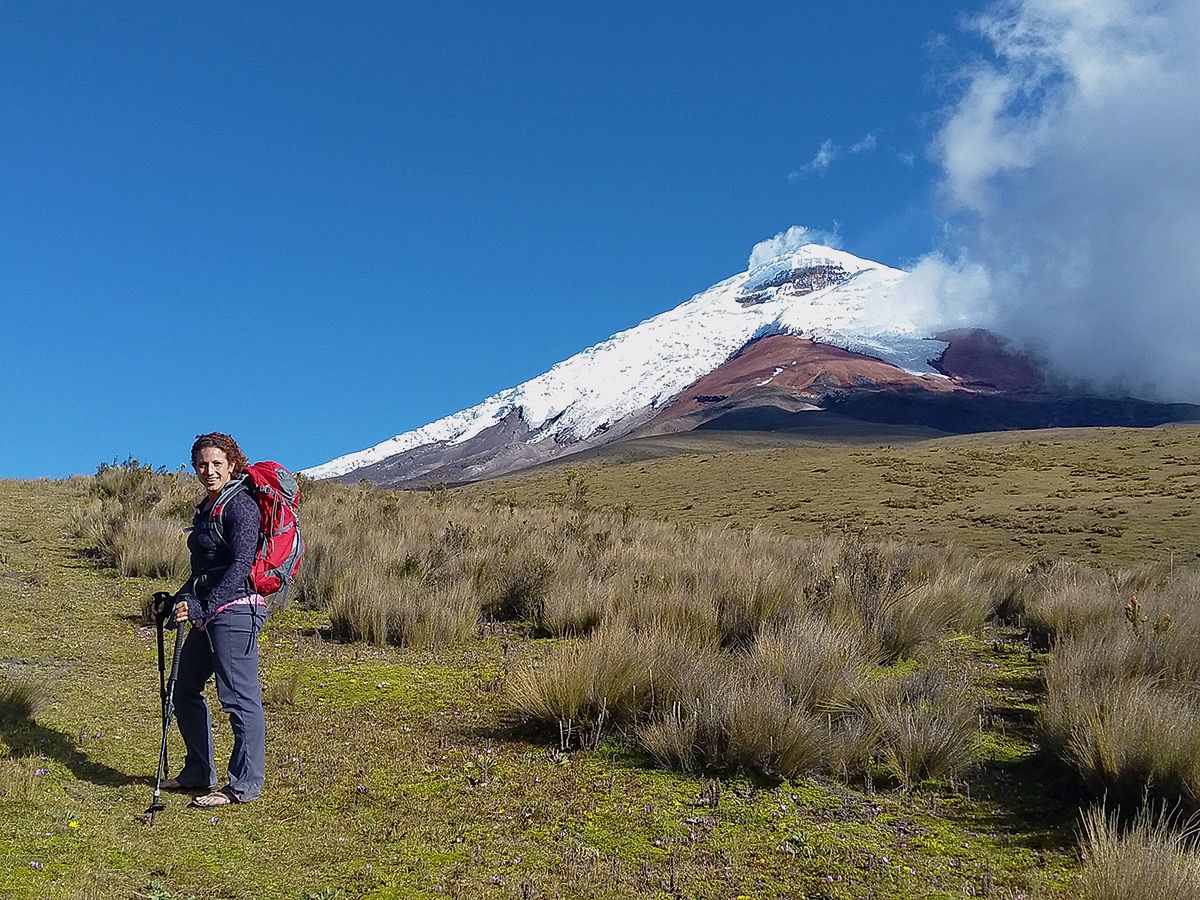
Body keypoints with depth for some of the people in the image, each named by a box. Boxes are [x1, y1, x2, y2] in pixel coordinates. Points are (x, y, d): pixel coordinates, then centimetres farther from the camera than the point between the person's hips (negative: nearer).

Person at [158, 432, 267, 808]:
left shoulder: (240, 505, -11)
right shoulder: (206, 508, 18)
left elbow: (241, 565, -20)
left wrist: (203, 609, -23)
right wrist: (184, 599, 14)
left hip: (235, 610, -11)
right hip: (208, 613, 11)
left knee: (238, 696, -7)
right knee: (184, 689, 17)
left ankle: (244, 785, 1)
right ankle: (198, 773, 29)